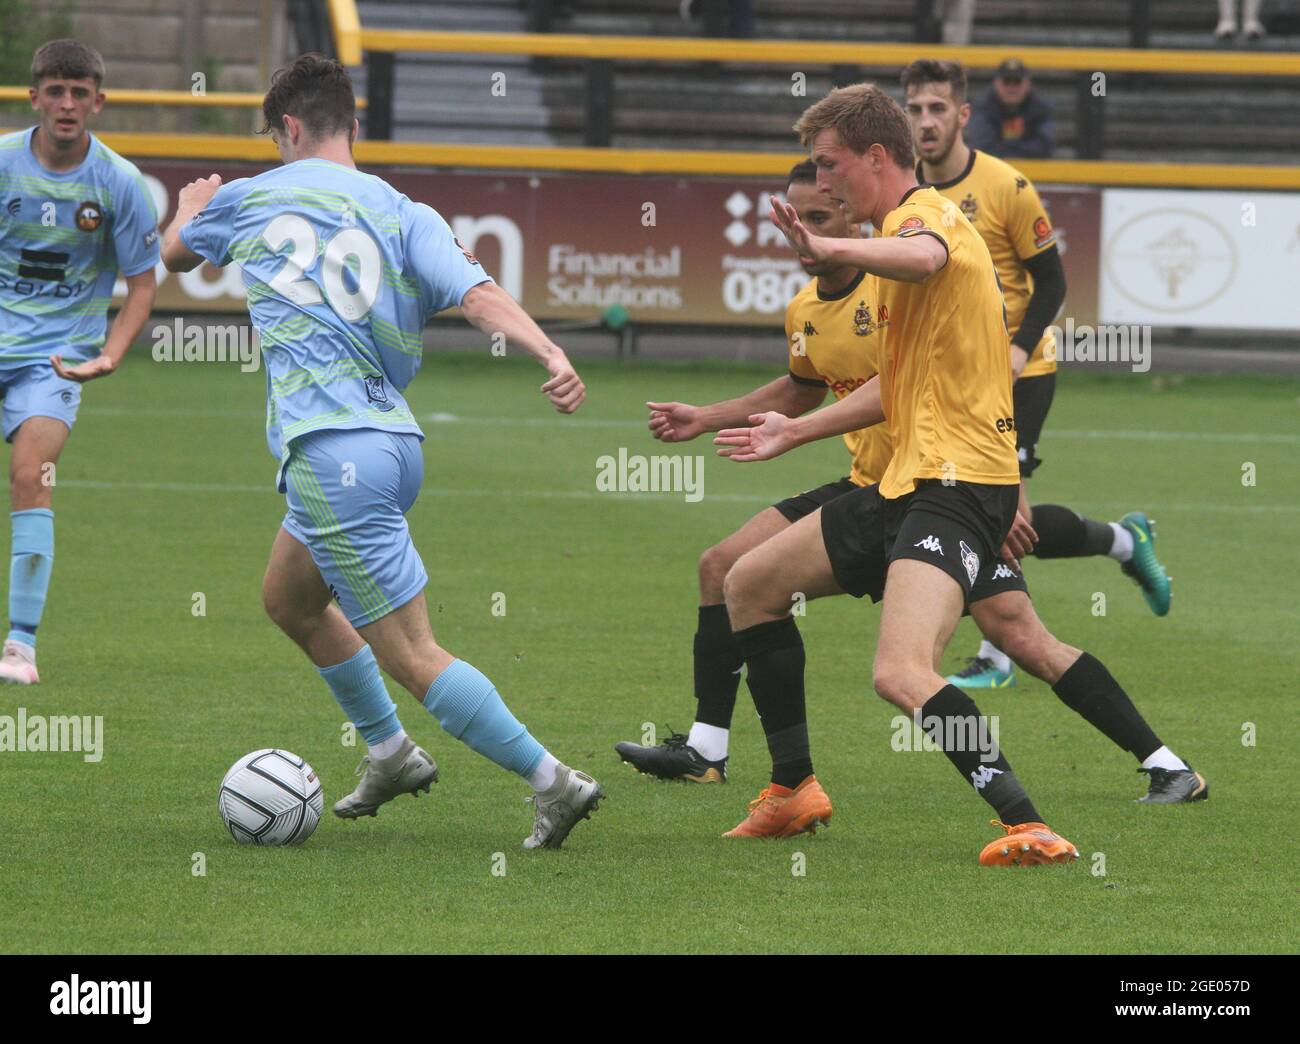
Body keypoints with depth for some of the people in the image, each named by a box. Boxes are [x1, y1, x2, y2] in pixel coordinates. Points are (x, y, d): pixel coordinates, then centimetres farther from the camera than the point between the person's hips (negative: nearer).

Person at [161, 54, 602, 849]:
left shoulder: (250, 199, 5)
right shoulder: (405, 215, 9)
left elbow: (176, 254, 27)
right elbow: (477, 293, -10)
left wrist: (191, 208, 50)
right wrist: (552, 355, -22)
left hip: (332, 452, -7)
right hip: (396, 440, 7)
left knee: (411, 656, -6)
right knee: (290, 599, 30)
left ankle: (553, 781, -13)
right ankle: (390, 753, 36)